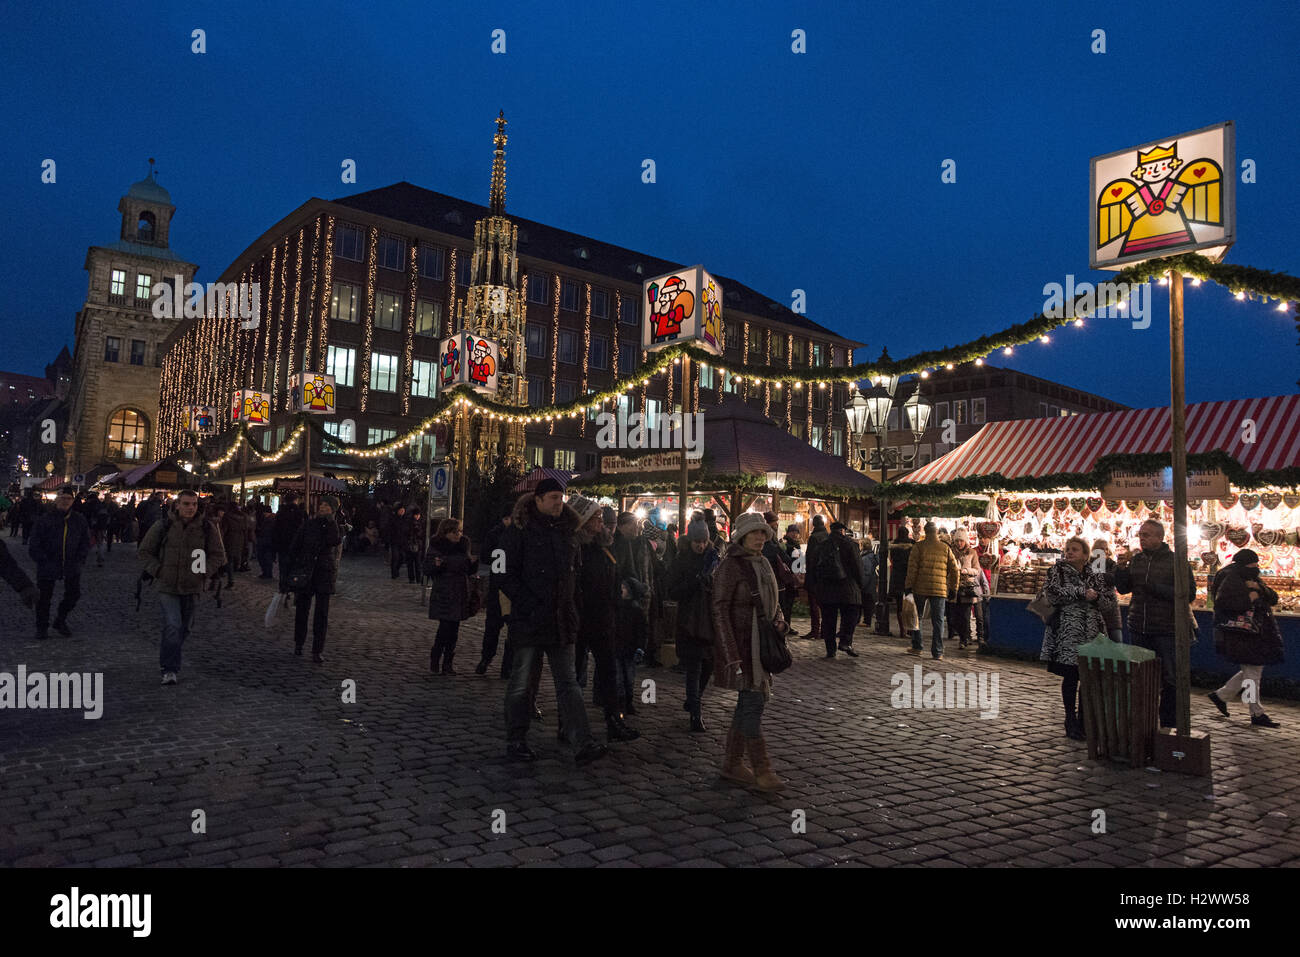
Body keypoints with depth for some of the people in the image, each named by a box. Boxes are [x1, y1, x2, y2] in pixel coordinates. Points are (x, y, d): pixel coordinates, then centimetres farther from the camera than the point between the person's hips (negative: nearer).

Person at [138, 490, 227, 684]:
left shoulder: (207, 528, -1)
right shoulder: (163, 526, -4)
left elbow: (218, 555, 9)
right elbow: (144, 551, 7)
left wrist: (204, 573, -4)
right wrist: (158, 570, -4)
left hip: (192, 587, 3)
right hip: (167, 586, -2)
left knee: (183, 628, 12)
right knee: (172, 626, -15)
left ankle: (171, 665, 32)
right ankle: (170, 670, -8)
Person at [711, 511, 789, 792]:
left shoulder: (763, 564, 13)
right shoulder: (730, 566, -12)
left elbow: (773, 602, 24)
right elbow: (720, 610, -16)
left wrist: (779, 621, 2)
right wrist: (731, 655, -21)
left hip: (760, 645, 9)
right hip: (739, 644, -8)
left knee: (749, 703, 11)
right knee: (753, 702, -8)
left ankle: (732, 765, 21)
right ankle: (762, 770, 1)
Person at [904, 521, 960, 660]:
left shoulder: (919, 547, -1)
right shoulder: (945, 548, 6)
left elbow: (912, 568, -6)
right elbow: (954, 569, 7)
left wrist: (908, 586, -1)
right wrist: (953, 589, 15)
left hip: (920, 588, -1)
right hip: (940, 589, 1)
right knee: (938, 621, 4)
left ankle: (917, 647, 17)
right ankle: (937, 652, 2)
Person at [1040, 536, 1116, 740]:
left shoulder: (1095, 574, 11)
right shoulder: (1058, 570, 2)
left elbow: (1111, 600, 7)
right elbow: (1053, 593, -13)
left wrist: (1096, 596, -12)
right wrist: (1082, 593, -15)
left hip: (1092, 631, 3)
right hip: (1067, 632, -3)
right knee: (1070, 677, 0)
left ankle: (1084, 719, 18)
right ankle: (1071, 721, 10)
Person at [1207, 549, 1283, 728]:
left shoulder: (1252, 580, 19)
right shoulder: (1231, 578, -10)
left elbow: (1273, 598, 13)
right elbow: (1222, 601, -24)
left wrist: (1259, 588, -6)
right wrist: (1249, 598, -18)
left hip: (1255, 633, 9)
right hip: (1239, 634, -9)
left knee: (1253, 671, 12)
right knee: (1252, 672, -5)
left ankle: (1220, 695, 25)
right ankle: (1257, 714, 4)